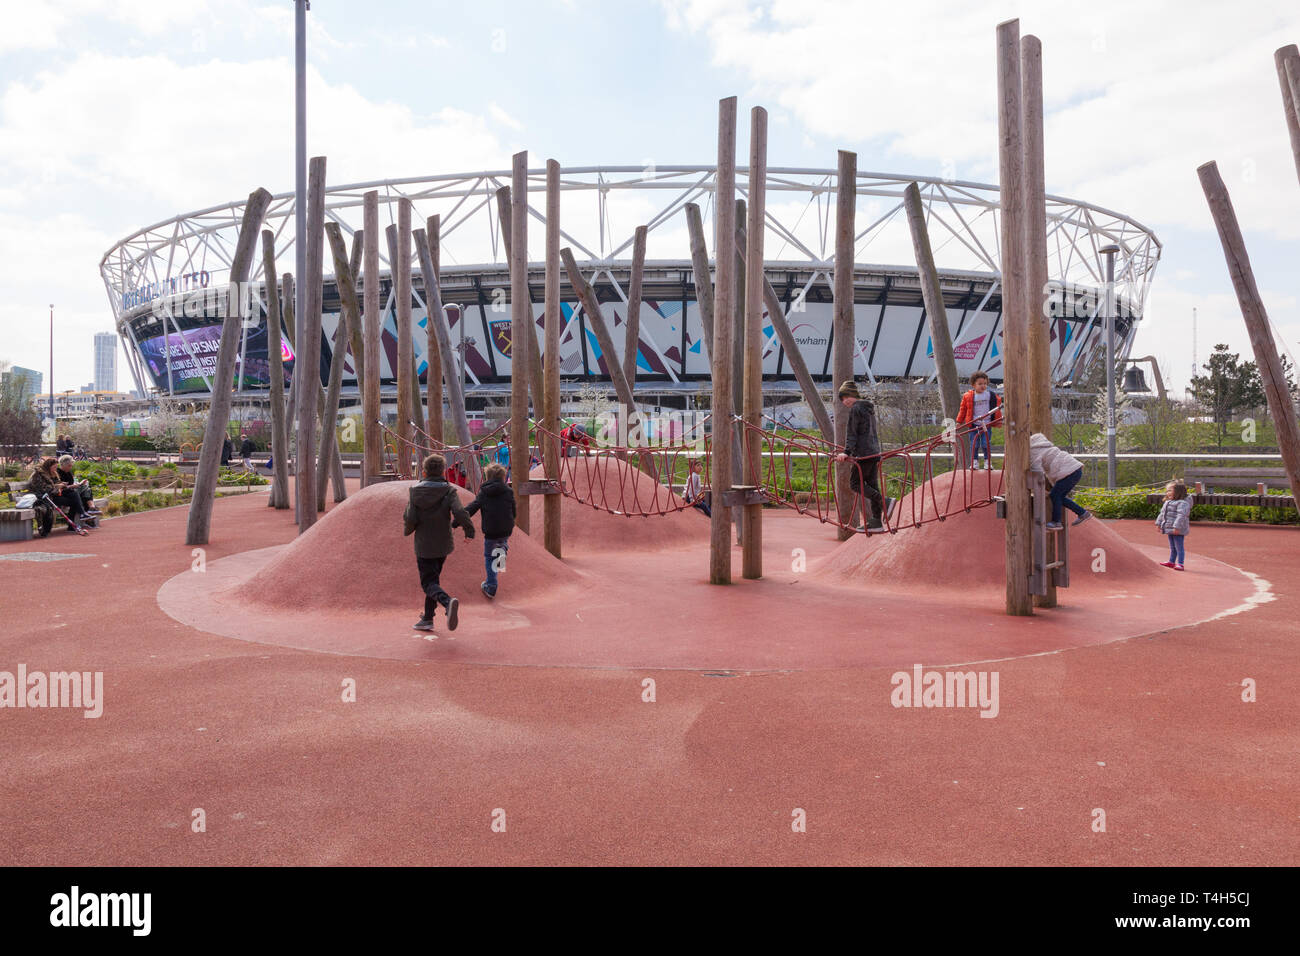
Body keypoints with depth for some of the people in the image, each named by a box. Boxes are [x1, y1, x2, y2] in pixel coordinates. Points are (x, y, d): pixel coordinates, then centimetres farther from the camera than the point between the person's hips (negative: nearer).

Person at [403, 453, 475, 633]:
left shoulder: (416, 491, -6)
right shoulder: (449, 491, -8)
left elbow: (409, 519, -9)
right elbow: (460, 513, -20)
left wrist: (407, 530, 13)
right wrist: (469, 531, -6)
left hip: (423, 546, -2)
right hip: (443, 545, 2)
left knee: (428, 583, 0)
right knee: (433, 578, 19)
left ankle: (448, 601, -31)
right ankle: (427, 618, 22)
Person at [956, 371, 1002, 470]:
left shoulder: (992, 395, 1)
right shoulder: (968, 396, 0)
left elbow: (997, 407, 11)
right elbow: (963, 409, 10)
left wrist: (999, 421, 10)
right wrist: (959, 422, 12)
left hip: (987, 424, 0)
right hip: (973, 424, 1)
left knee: (985, 444, -5)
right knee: (974, 444, 0)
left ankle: (988, 462, 10)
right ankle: (974, 462, 12)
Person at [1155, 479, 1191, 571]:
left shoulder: (1182, 503, -18)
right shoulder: (1167, 502, 14)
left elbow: (1181, 516, -27)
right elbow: (1162, 513, 21)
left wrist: (1177, 527, -33)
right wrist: (1159, 523, 16)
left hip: (1178, 530, -10)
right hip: (1170, 529, 10)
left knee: (1179, 547, -4)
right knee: (1172, 547, 20)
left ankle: (1180, 564, 0)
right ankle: (1172, 561, 31)